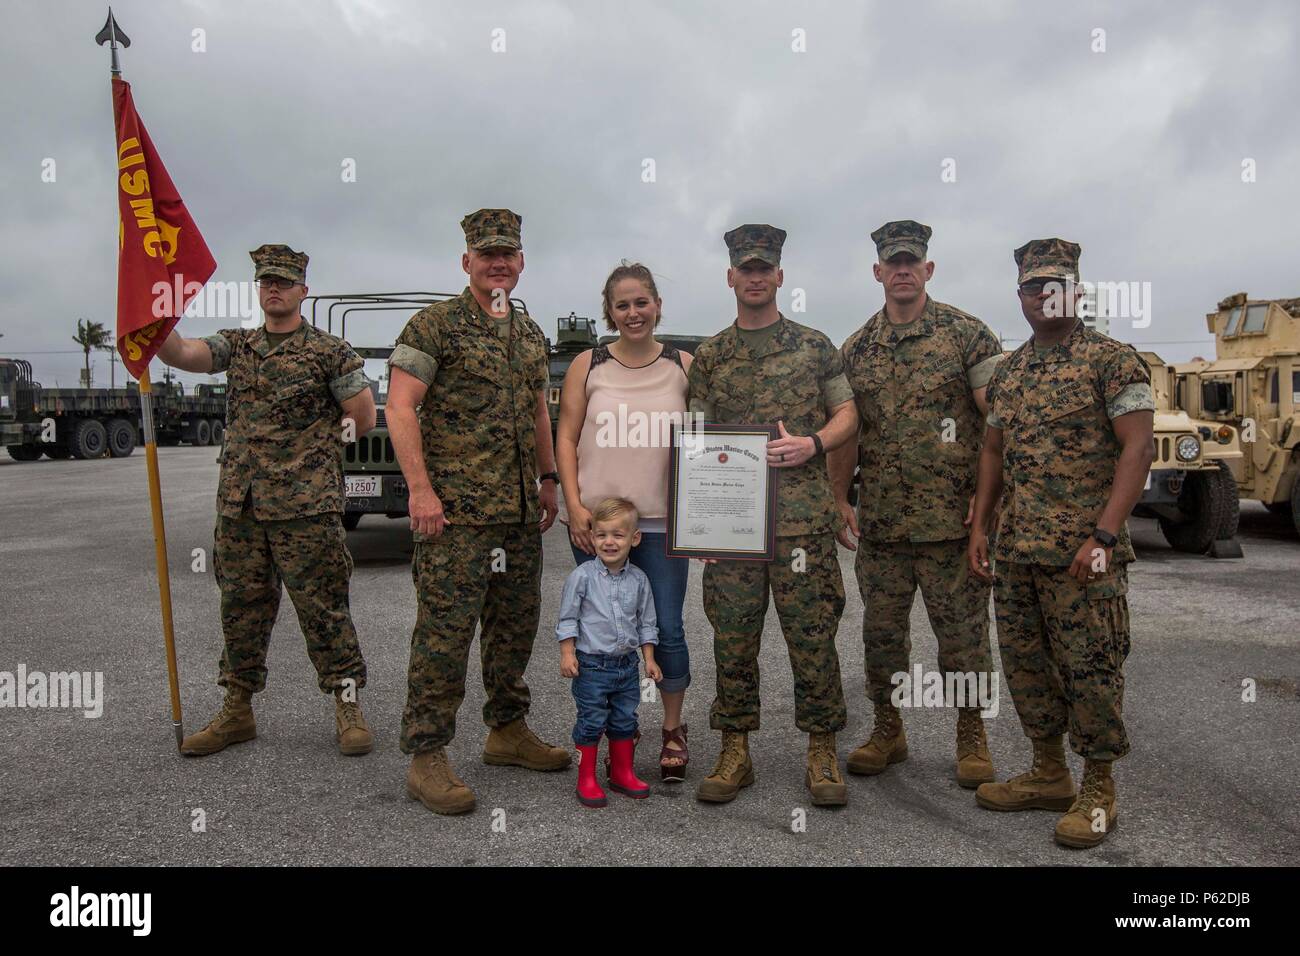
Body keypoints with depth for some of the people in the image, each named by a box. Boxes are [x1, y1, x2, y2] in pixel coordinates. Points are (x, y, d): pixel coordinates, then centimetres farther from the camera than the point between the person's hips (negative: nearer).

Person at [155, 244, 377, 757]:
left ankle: (347, 707, 9)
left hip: (306, 505, -5)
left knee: (322, 608, -2)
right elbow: (180, 352, -3)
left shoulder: (330, 350, 0)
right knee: (241, 606, 12)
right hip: (239, 503, 5)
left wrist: (308, 448, 1)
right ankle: (237, 711, 24)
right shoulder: (236, 344, 14)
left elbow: (364, 417, 0)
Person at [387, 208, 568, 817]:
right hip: (456, 510, -7)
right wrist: (420, 489, -18)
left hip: (520, 511, 7)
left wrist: (548, 480, 20)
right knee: (445, 629, -5)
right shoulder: (434, 325, -5)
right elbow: (399, 407, -12)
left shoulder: (530, 333, 17)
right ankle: (426, 756, 7)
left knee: (515, 623, 14)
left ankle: (508, 731, 30)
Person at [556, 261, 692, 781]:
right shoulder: (587, 366, 3)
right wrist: (575, 505, -7)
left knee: (667, 629, 2)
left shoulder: (684, 367, 4)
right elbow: (566, 437, 3)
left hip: (663, 521, 0)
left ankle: (673, 730, 24)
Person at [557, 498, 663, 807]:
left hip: (627, 663, 4)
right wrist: (567, 654, -12)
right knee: (591, 722, 2)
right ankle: (586, 779, 17)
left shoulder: (638, 579, 1)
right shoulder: (581, 576, -10)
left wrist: (649, 659, 7)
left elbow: (646, 622, 9)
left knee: (625, 720, 14)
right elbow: (568, 619, -6)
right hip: (591, 664, -4)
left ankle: (622, 773, 30)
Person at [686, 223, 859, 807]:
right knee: (733, 639, 6)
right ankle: (735, 752, 20)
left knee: (813, 637, 2)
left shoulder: (814, 346, 9)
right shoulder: (709, 357, 12)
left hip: (803, 517, -1)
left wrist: (812, 443, -11)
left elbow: (848, 414, 10)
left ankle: (822, 751, 16)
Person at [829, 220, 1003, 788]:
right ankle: (887, 730, 27)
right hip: (878, 521, 4)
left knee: (962, 631, 5)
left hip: (951, 519, -3)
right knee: (881, 631, 11)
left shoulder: (966, 334, -1)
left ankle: (972, 736, 22)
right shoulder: (856, 349, 10)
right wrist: (838, 500, 6)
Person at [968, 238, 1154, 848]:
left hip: (1081, 551, -6)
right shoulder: (1007, 372, 14)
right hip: (1015, 550, 7)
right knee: (1025, 664, 13)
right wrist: (979, 527, 10)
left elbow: (1137, 448, -12)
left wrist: (1104, 535, -20)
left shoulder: (1110, 359, -5)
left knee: (1090, 669, 1)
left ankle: (1098, 790, 17)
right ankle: (1048, 775, 29)